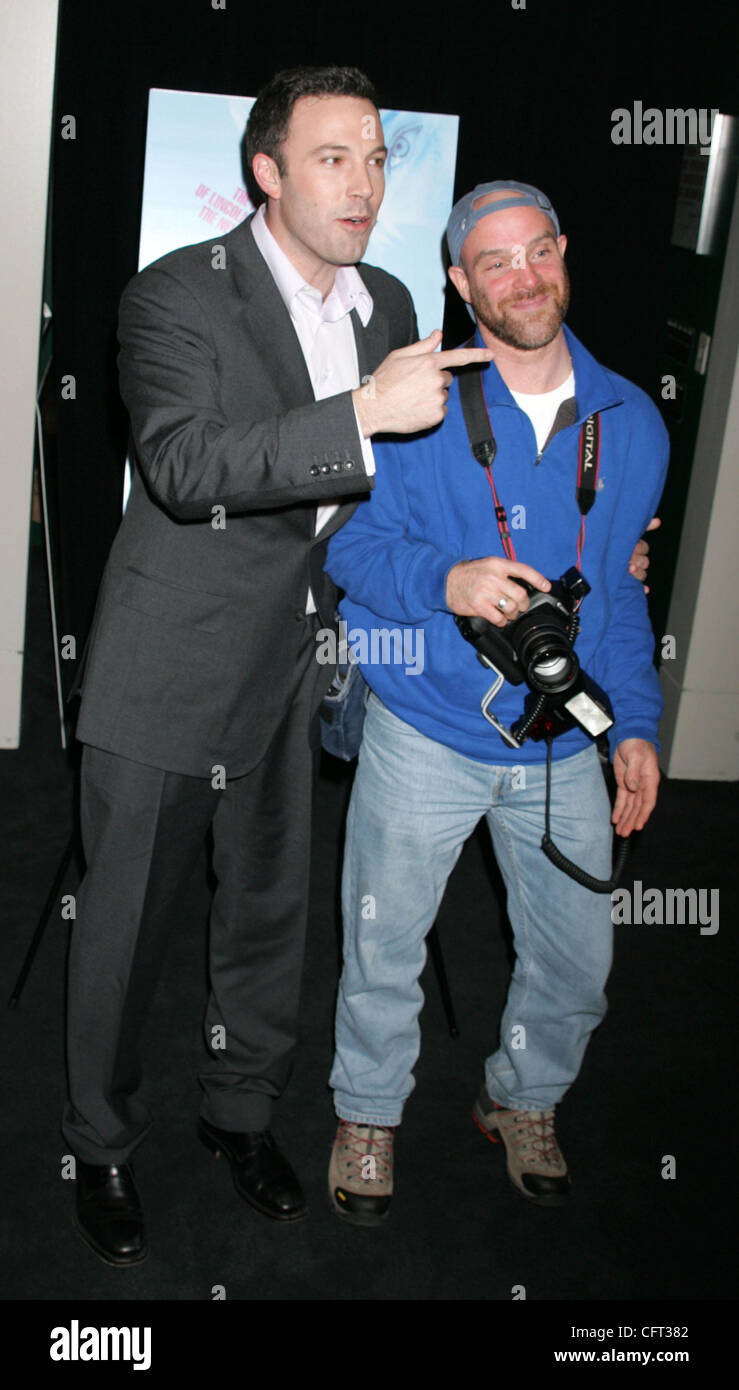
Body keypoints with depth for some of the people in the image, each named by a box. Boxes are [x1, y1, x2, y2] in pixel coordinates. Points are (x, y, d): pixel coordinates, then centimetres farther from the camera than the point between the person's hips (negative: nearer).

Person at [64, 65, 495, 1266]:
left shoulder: (388, 305, 6)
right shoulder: (177, 295, -13)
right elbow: (185, 467, -28)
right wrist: (361, 414, -36)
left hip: (297, 666, 5)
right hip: (171, 666, -5)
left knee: (272, 904, 17)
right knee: (127, 919, 7)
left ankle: (243, 1110, 39)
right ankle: (103, 1143, 29)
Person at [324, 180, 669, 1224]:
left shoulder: (631, 424, 2)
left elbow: (622, 589, 10)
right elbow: (353, 541, -7)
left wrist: (636, 725, 5)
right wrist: (445, 580, -27)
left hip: (563, 748, 3)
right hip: (427, 735, -2)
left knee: (577, 959, 13)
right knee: (384, 947, 11)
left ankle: (524, 1101, 43)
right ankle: (369, 1113, 38)